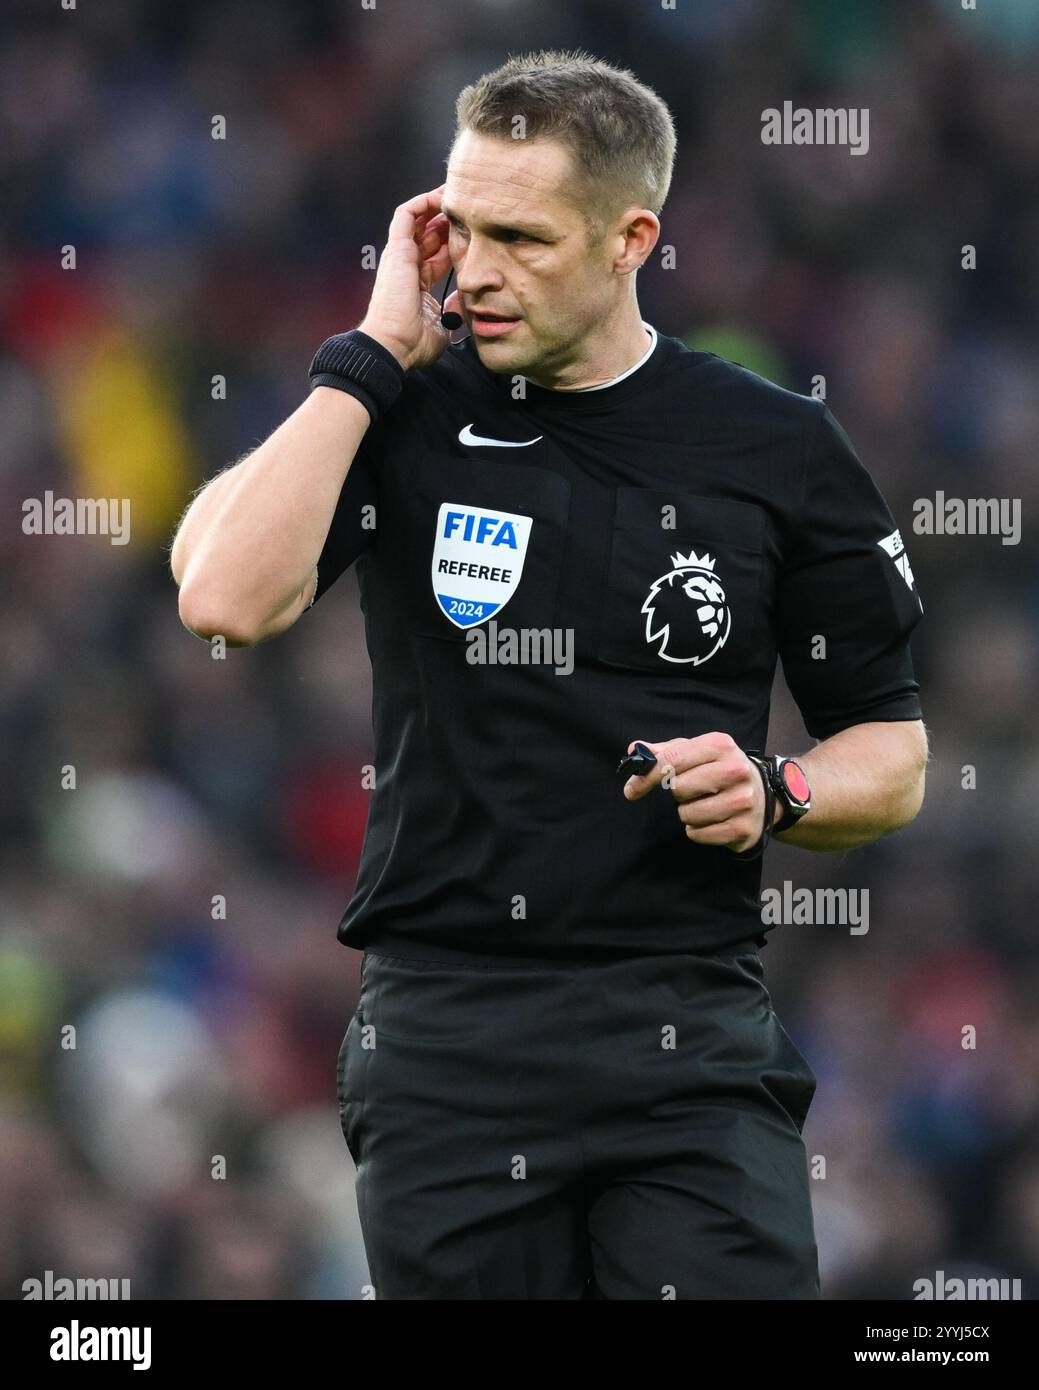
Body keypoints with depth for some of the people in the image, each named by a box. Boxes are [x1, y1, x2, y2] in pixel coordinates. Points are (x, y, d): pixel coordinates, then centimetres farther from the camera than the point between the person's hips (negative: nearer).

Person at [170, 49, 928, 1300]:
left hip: (691, 1043, 0)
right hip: (445, 1043, 0)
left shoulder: (773, 449, 5)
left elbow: (891, 758, 12)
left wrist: (774, 796, -10)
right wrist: (374, 354, -10)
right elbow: (225, 598, -16)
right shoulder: (400, 421, 3)